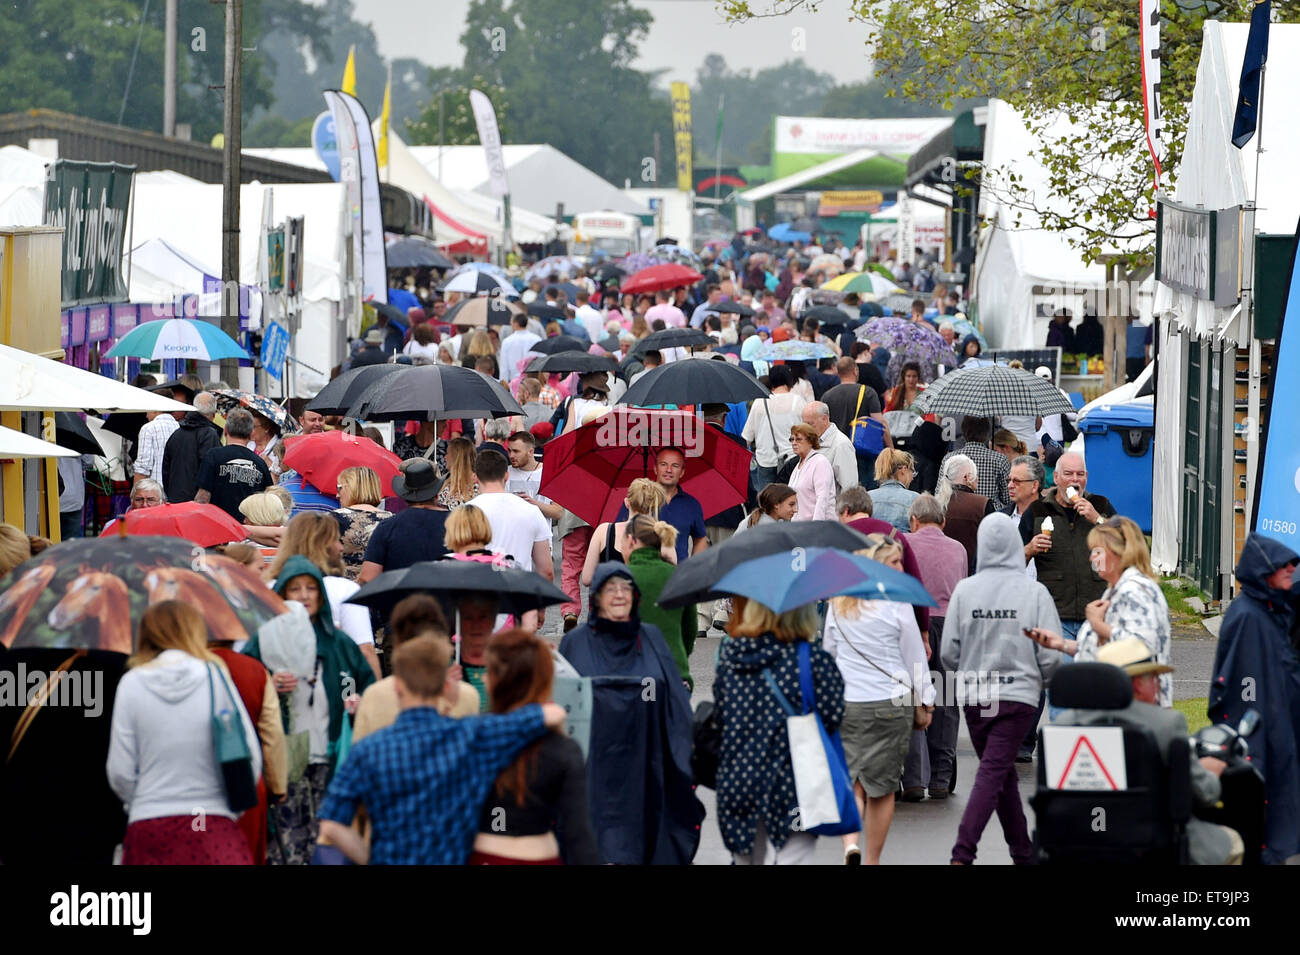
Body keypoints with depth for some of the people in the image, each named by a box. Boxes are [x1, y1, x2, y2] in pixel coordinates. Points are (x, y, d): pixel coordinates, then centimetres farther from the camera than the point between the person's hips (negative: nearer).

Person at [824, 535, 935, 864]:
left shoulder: (838, 603, 4)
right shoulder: (896, 603, -9)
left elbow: (828, 652, 12)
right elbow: (914, 656, -3)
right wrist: (923, 704, 8)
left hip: (844, 702, 3)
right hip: (889, 703, -3)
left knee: (850, 778, 8)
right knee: (882, 786, 7)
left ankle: (850, 843, -15)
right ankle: (872, 859, 13)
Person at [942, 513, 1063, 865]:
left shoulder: (964, 590, -4)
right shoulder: (1034, 592, -9)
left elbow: (949, 653, -1)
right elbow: (1050, 656, -8)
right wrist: (1042, 679, 15)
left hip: (974, 698, 3)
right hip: (1018, 695, -3)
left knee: (1003, 774, 18)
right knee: (993, 774, -6)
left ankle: (1023, 852, 27)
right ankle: (962, 854, -19)